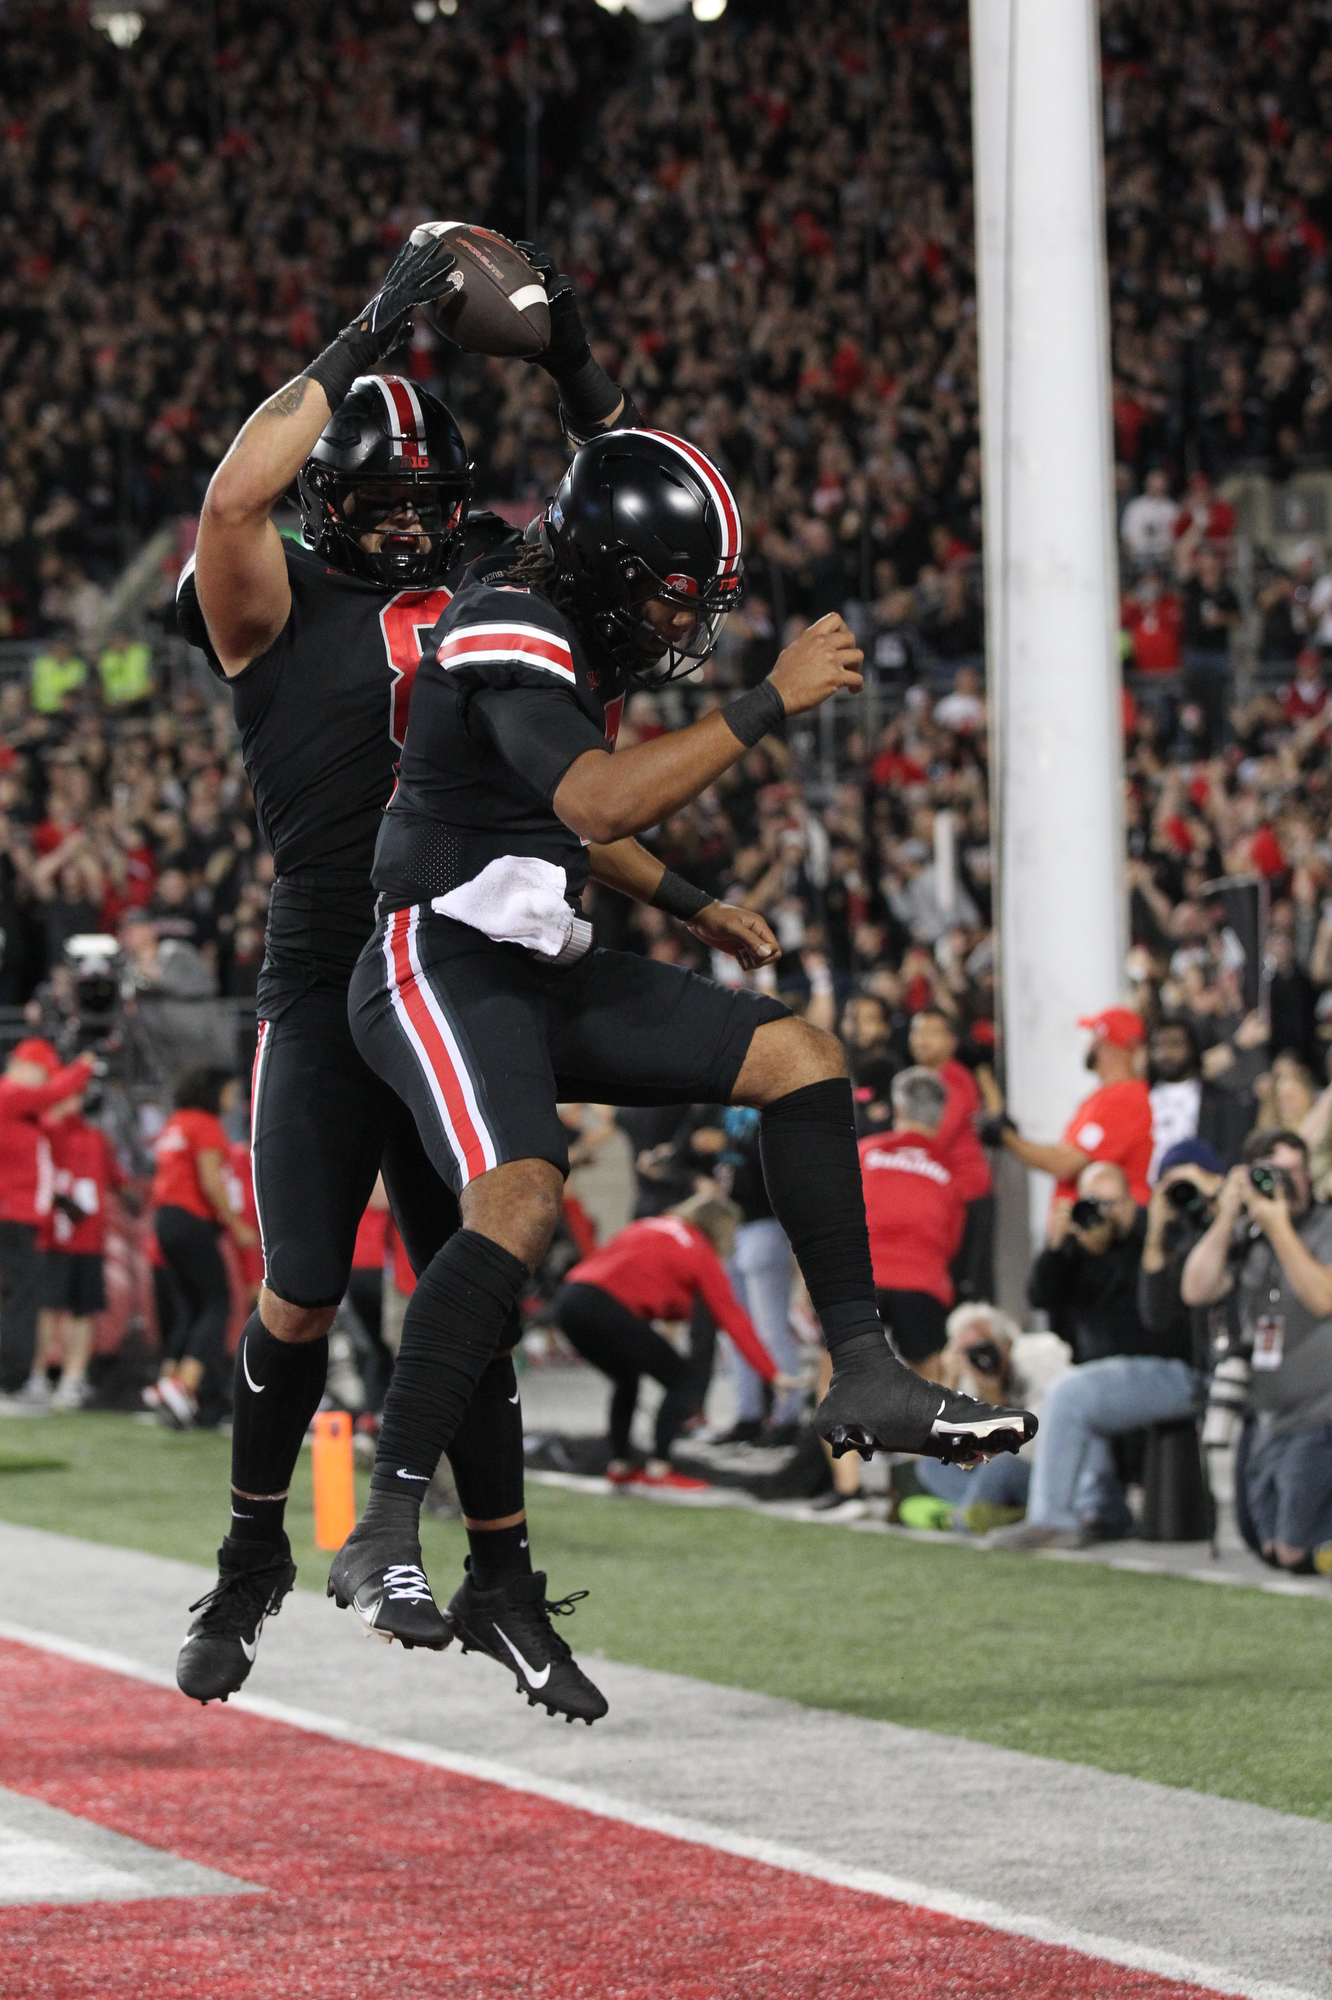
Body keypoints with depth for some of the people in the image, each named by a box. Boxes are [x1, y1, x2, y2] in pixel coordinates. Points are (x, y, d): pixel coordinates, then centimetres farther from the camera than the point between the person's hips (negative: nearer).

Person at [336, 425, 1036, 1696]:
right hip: (442, 964, -10)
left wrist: (689, 908, 22)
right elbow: (600, 802, -32)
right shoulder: (507, 637, -17)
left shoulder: (586, 645, 14)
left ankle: (863, 1379, 4)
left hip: (540, 971, 10)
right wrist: (770, 704, -29)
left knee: (798, 1057, 4)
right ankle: (382, 1541, -30)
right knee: (522, 1194, -31)